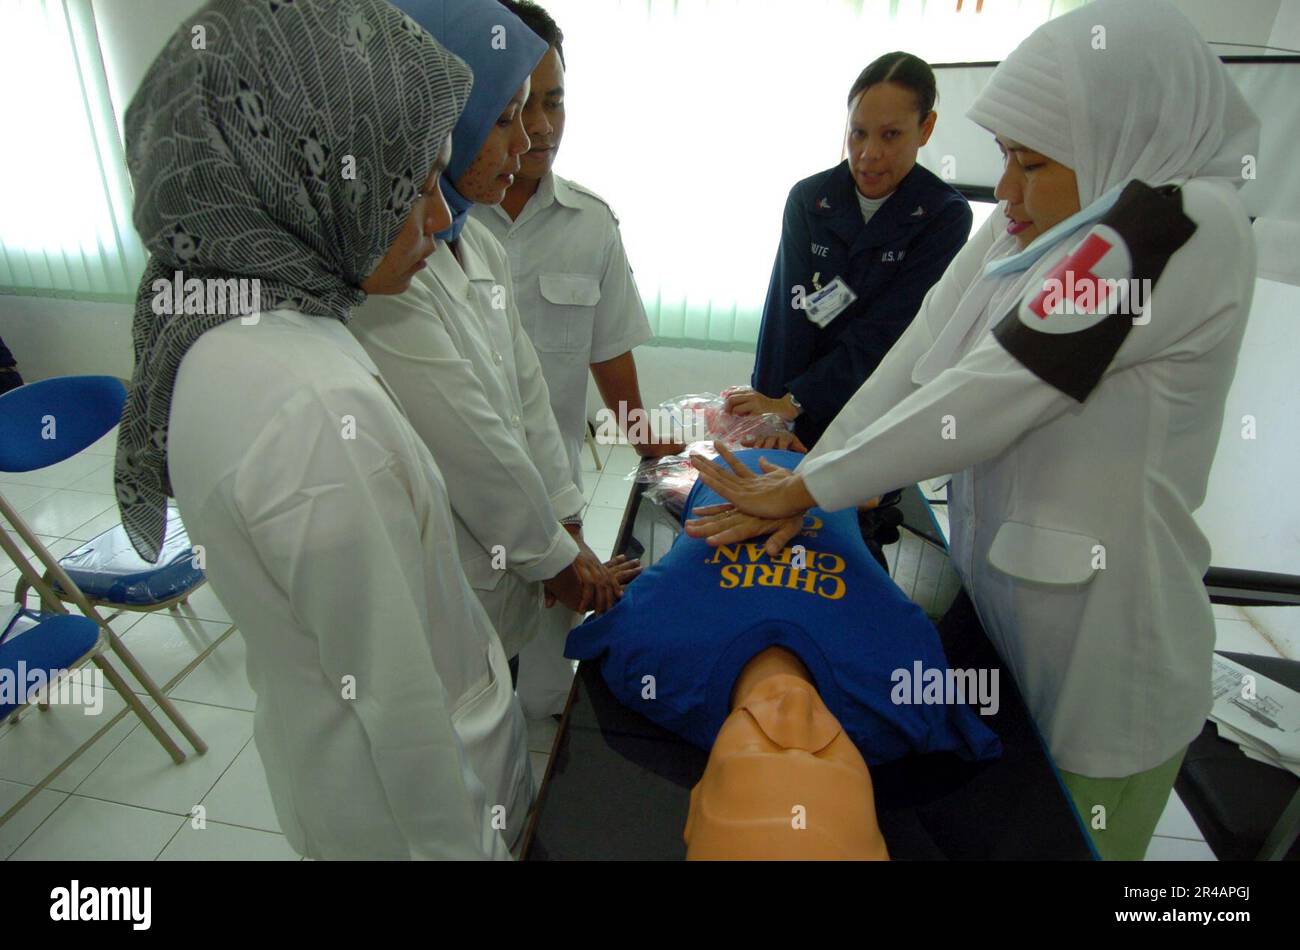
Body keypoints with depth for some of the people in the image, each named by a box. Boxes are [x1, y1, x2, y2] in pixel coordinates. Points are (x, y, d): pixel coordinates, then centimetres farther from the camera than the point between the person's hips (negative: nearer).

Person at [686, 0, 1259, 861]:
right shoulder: (1031, 228, 2)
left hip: (1102, 649, -6)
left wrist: (802, 488, -18)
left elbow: (989, 392, -25)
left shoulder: (1187, 225, -20)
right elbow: (914, 360, -4)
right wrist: (800, 482, -8)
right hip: (996, 605, 6)